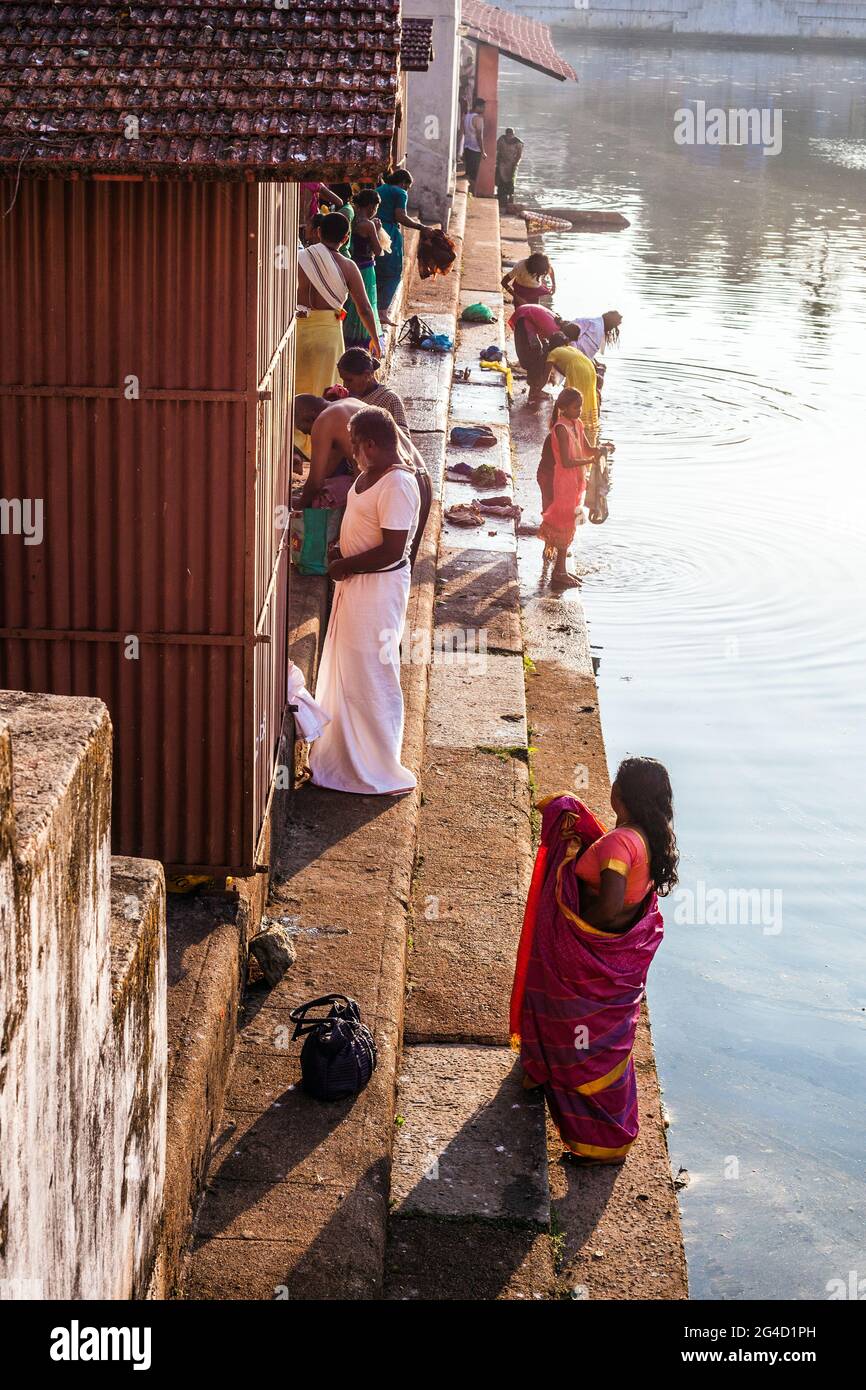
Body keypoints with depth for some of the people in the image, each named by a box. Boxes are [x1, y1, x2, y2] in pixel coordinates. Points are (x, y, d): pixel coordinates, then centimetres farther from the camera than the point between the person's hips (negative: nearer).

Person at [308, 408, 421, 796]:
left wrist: (345, 566, -17)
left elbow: (392, 551, -27)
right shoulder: (371, 473, 6)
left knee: (371, 677, -1)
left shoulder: (397, 485, -25)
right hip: (355, 584, 10)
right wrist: (341, 552, 6)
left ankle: (384, 774, 9)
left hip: (378, 588, -10)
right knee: (345, 672, 19)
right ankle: (347, 754, 33)